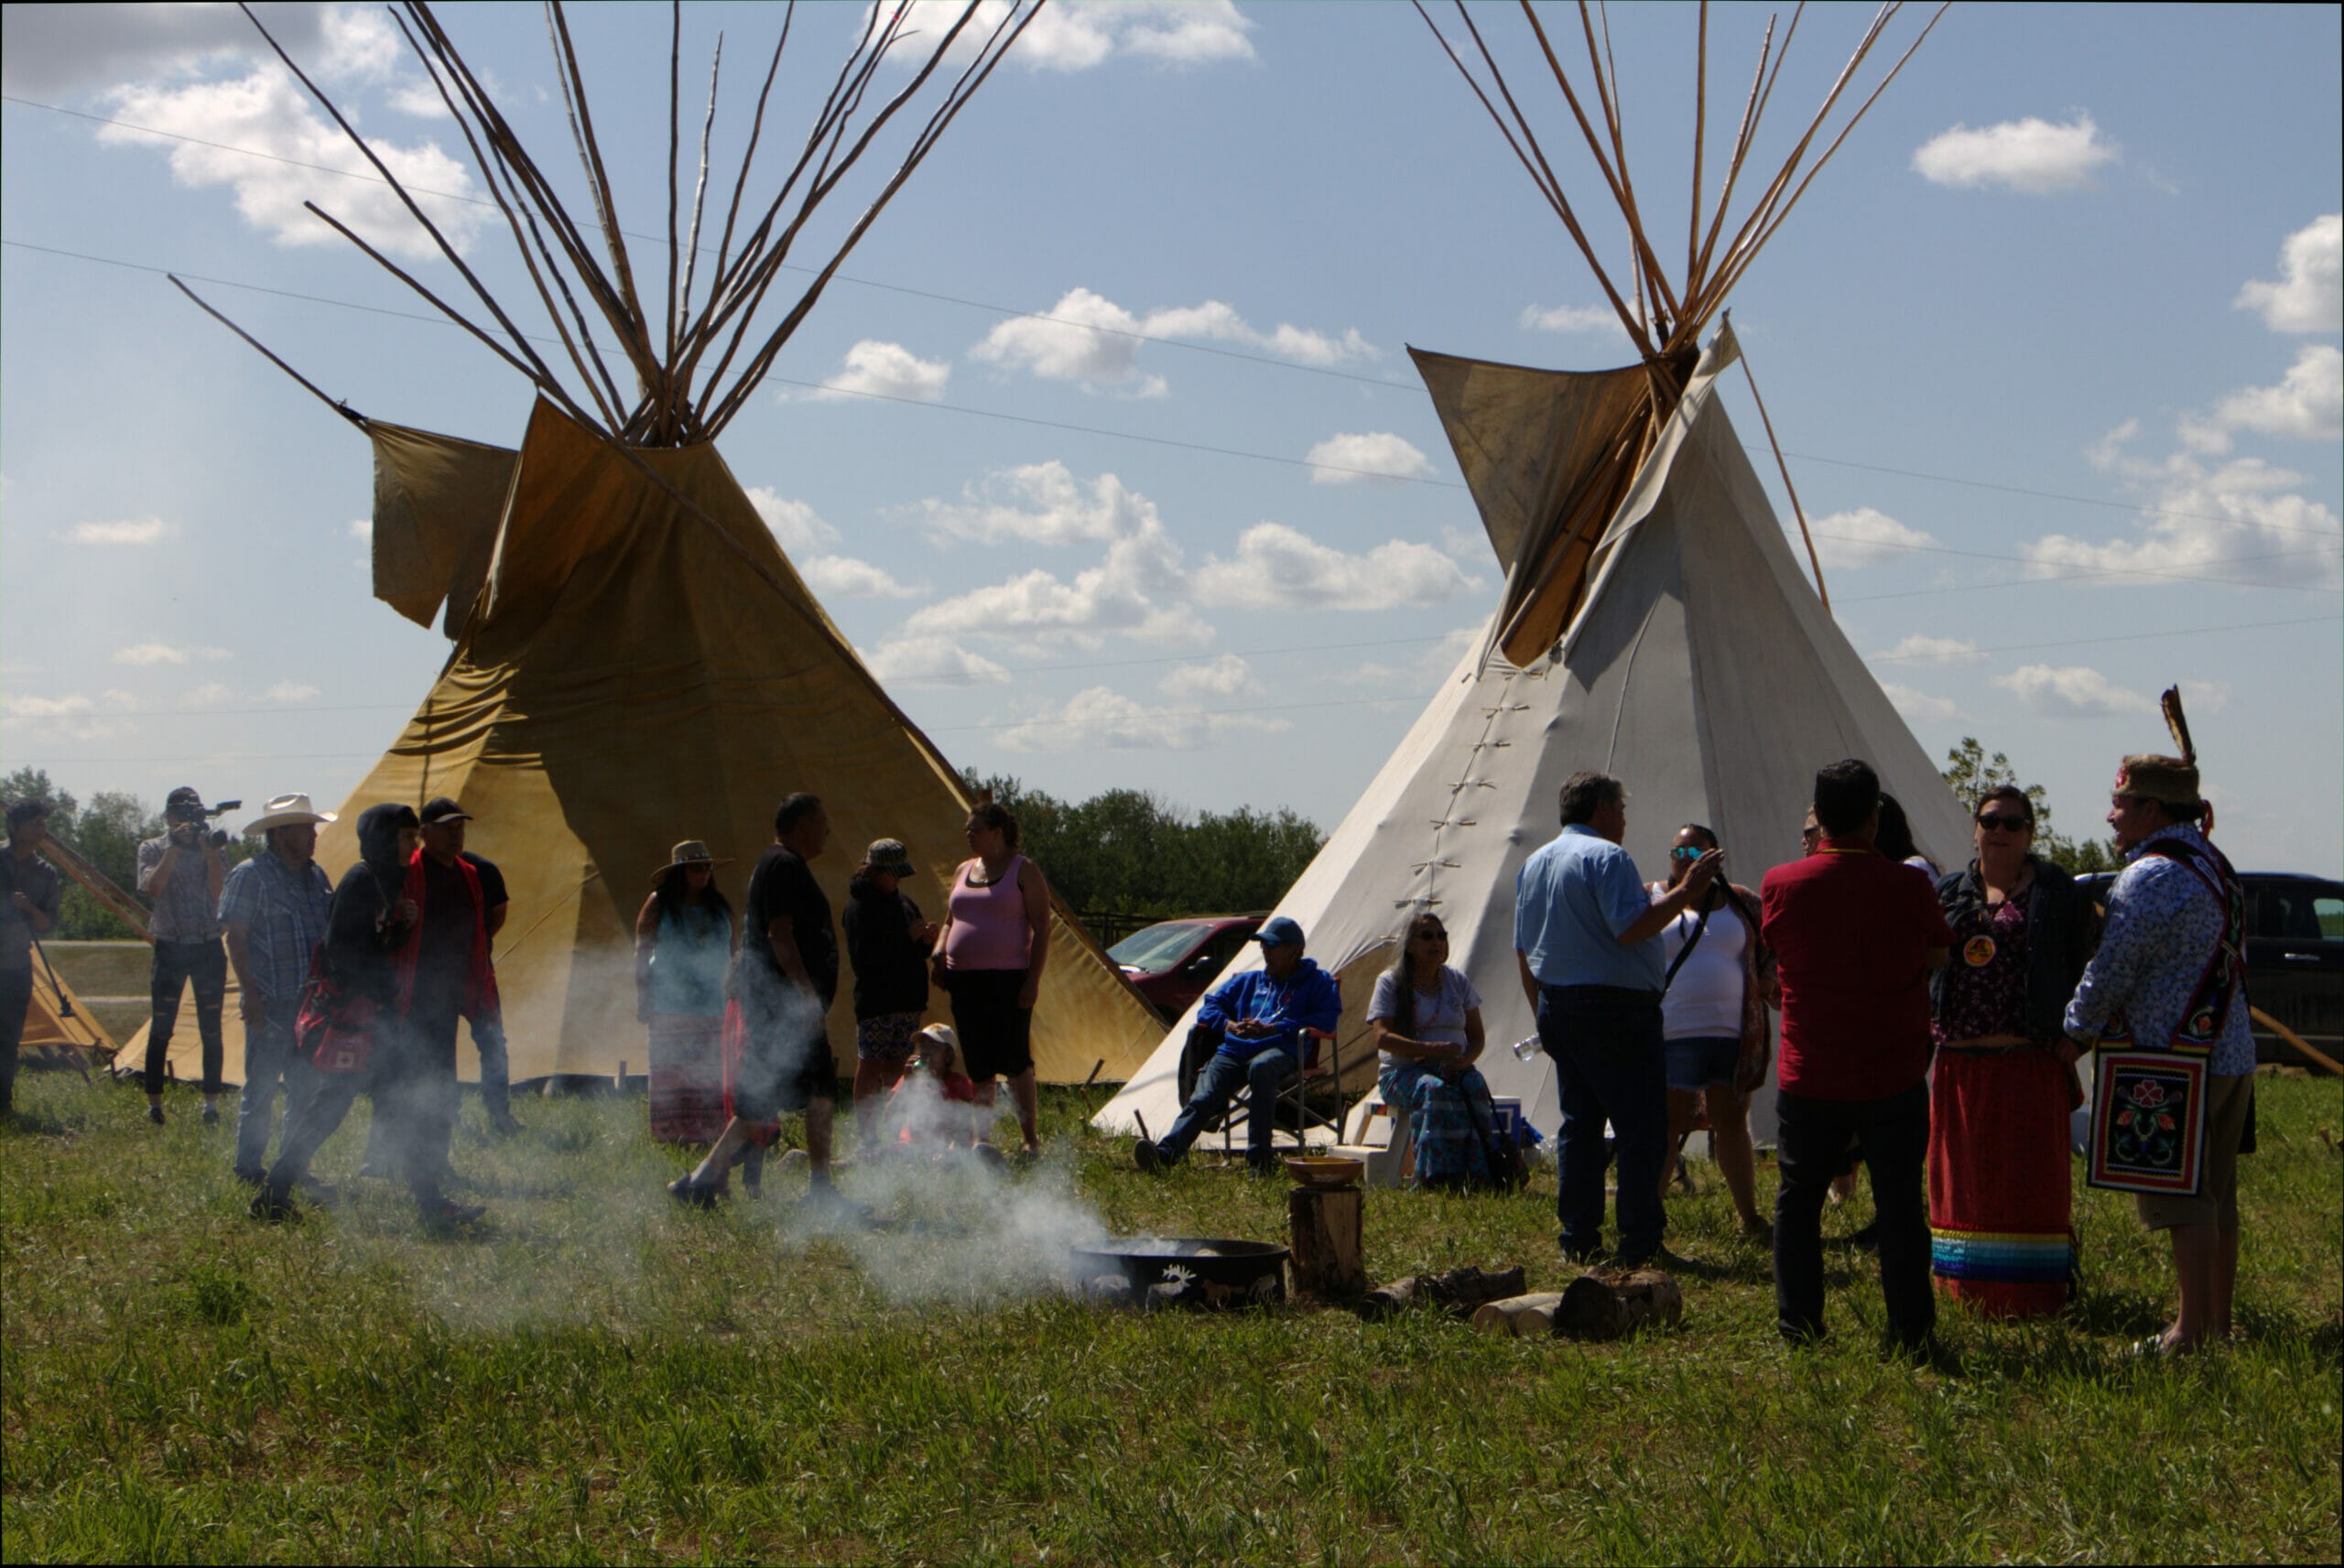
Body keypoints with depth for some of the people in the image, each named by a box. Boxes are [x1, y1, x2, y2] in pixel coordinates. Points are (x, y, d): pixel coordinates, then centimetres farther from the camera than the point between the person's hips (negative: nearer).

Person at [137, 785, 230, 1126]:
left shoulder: (211, 848, 8)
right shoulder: (152, 849, 4)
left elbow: (218, 891, -5)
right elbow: (153, 887, -13)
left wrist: (210, 851, -13)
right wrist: (175, 848, -17)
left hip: (208, 947, 1)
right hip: (170, 948, -1)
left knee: (211, 1030, 1)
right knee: (161, 1029, -1)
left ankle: (211, 1103, 7)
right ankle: (154, 1103, 7)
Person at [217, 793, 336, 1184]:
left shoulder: (315, 875, 12)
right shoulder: (250, 875, -8)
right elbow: (236, 938, -10)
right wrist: (250, 994, -15)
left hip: (310, 1001, 7)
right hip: (271, 1002, -7)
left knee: (305, 1088, 10)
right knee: (261, 1087, -2)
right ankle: (249, 1168, 6)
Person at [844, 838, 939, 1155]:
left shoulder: (904, 902, 15)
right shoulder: (860, 906, -7)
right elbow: (863, 956, -16)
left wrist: (925, 940, -2)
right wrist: (908, 938, -17)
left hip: (907, 1000, 7)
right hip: (875, 1001, -7)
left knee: (896, 1069, 8)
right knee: (871, 1067, -5)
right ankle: (866, 1137, -2)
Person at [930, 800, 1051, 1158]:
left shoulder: (1023, 871, -1)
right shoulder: (964, 871, 16)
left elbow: (1042, 928, -4)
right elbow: (949, 922, 24)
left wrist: (1033, 980, -12)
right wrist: (939, 955, 4)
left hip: (1007, 980, -6)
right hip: (965, 981, 6)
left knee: (1015, 1062, -8)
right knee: (977, 1067, 7)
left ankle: (1032, 1141, -1)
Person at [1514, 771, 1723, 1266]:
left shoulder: (1534, 863, 16)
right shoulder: (1606, 856, -12)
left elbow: (1524, 951, 19)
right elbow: (1631, 928, -23)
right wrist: (1685, 891, -17)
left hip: (1557, 1007, 9)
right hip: (1615, 1007, -9)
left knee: (1578, 1124, 13)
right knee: (1642, 1127, -5)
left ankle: (1577, 1240, 12)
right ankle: (1640, 1244, -8)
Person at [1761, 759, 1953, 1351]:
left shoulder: (1781, 885, -6)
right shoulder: (1906, 887, -11)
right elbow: (1937, 955, 4)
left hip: (1808, 1079, 1)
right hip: (1893, 1077, -1)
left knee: (1798, 1198, 12)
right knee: (1899, 1203, 6)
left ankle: (1797, 1325, 14)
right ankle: (1910, 1329, 7)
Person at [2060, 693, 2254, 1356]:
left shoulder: (2151, 878, -17)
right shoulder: (2213, 865, 14)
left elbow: (2111, 971, -15)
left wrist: (2077, 1034, -2)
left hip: (2176, 1062, -10)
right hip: (2231, 1054, 10)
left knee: (2185, 1202, -5)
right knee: (2217, 1198, 14)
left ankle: (2192, 1335, -3)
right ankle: (2218, 1322, 21)